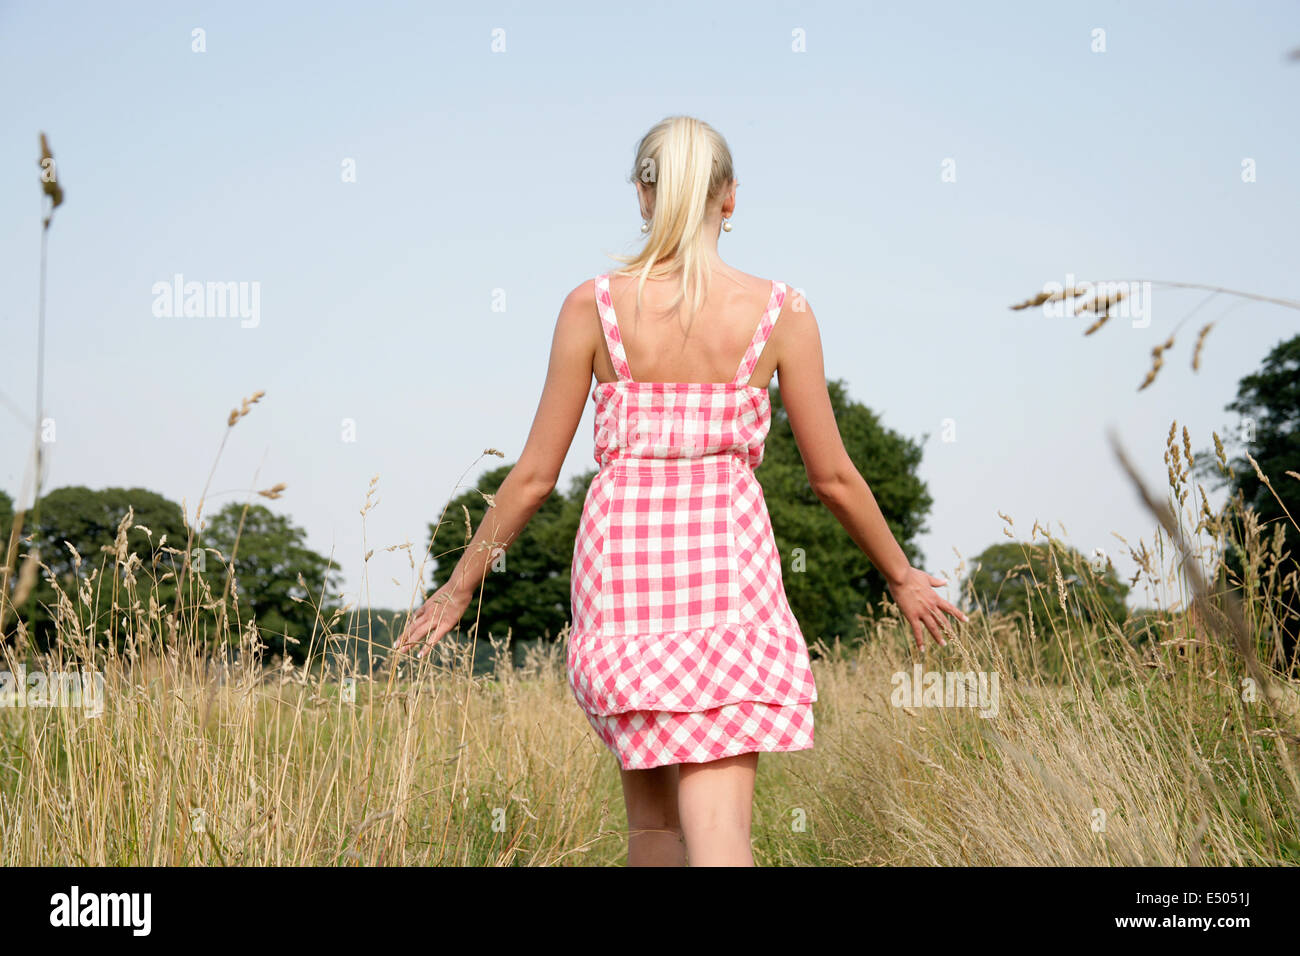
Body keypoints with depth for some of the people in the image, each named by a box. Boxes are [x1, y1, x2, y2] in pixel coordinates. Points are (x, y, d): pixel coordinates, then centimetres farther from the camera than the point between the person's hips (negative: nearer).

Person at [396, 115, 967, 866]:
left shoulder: (593, 305, -2)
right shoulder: (780, 312, -2)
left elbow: (535, 475, 0)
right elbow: (833, 476, 3)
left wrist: (463, 580, 14)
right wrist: (902, 576, 19)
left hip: (623, 566, 2)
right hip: (728, 569, -1)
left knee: (652, 822, 19)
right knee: (719, 832, -5)